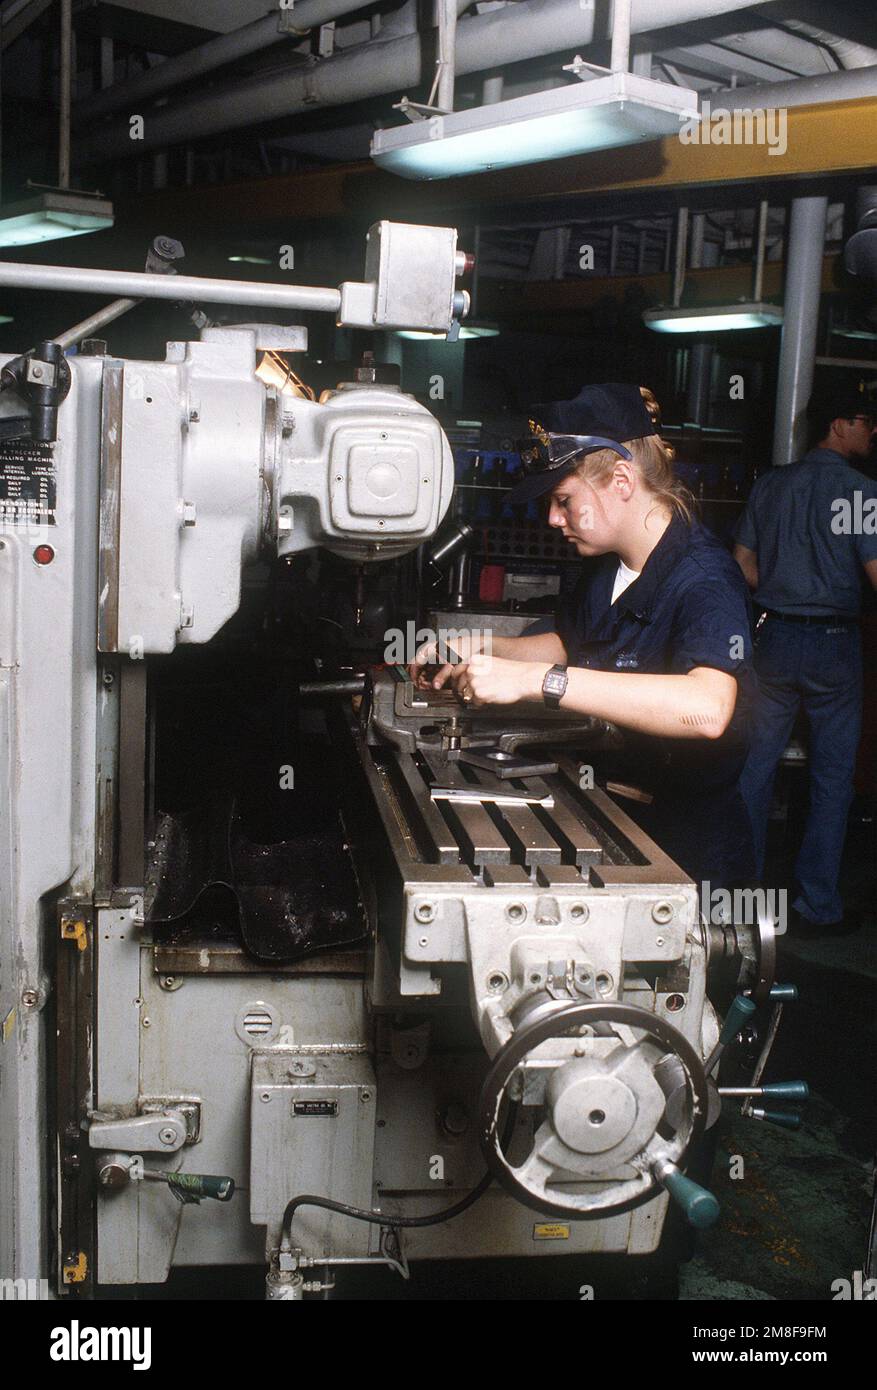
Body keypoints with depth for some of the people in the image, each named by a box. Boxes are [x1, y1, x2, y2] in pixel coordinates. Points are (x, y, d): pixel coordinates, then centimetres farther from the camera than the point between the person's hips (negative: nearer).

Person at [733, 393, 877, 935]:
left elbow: (742, 564, 10)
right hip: (833, 641, -5)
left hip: (775, 638, 5)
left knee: (757, 764, 12)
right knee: (832, 777, 5)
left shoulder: (770, 484, 7)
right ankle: (817, 906, 12)